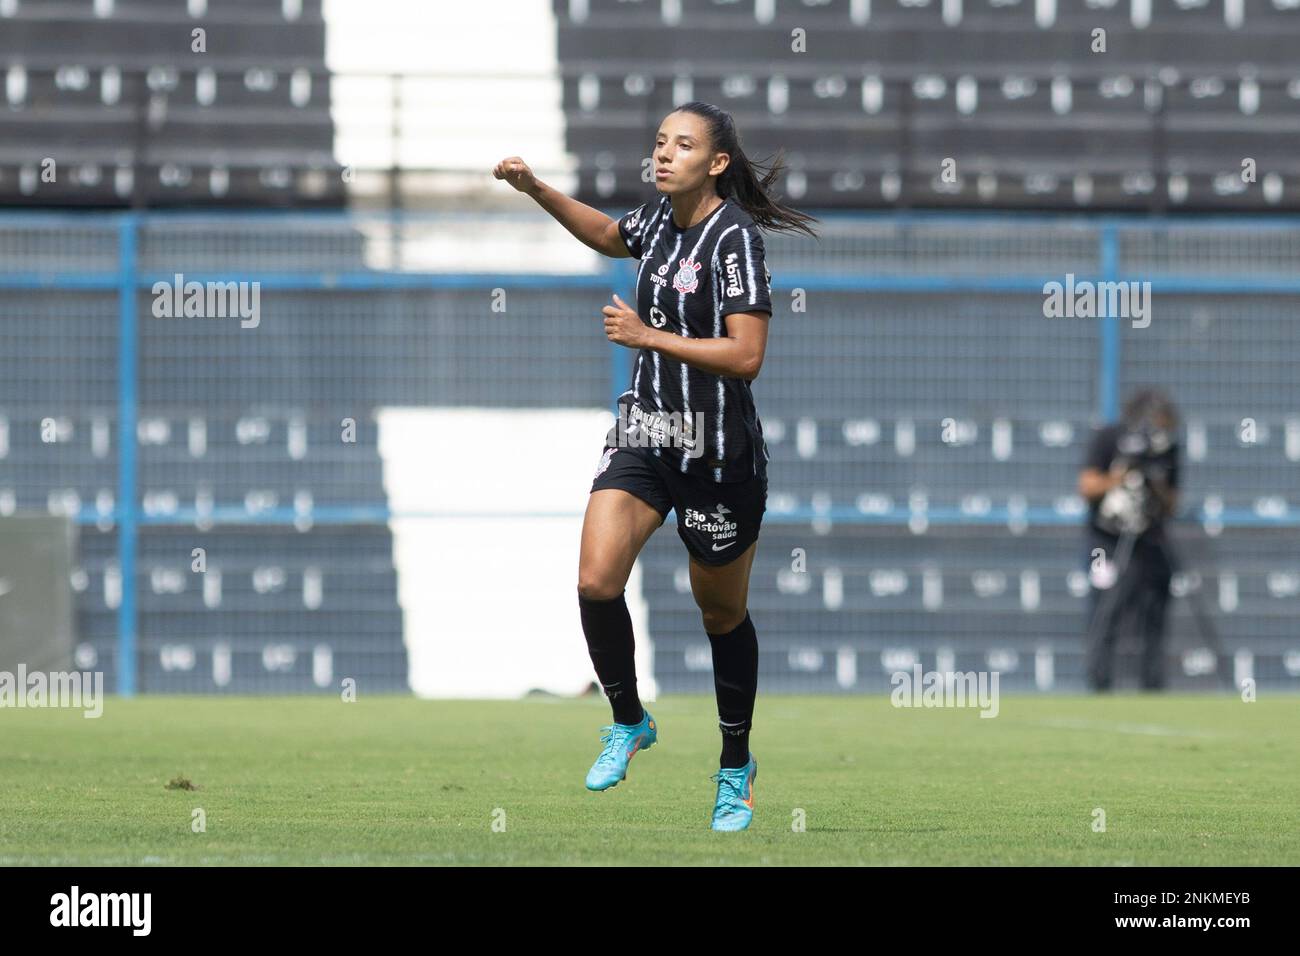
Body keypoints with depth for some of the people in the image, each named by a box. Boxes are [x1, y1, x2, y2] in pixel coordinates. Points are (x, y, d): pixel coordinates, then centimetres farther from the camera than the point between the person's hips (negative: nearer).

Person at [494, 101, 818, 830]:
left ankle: (736, 768, 26)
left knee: (723, 613, 9)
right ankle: (629, 722, 11)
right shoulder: (661, 217, 4)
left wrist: (649, 336, -23)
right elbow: (609, 235, 30)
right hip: (644, 433, 6)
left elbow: (746, 356, -25)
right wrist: (536, 189, 20)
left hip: (718, 454, -6)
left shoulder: (735, 237, -18)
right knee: (597, 583, -11)